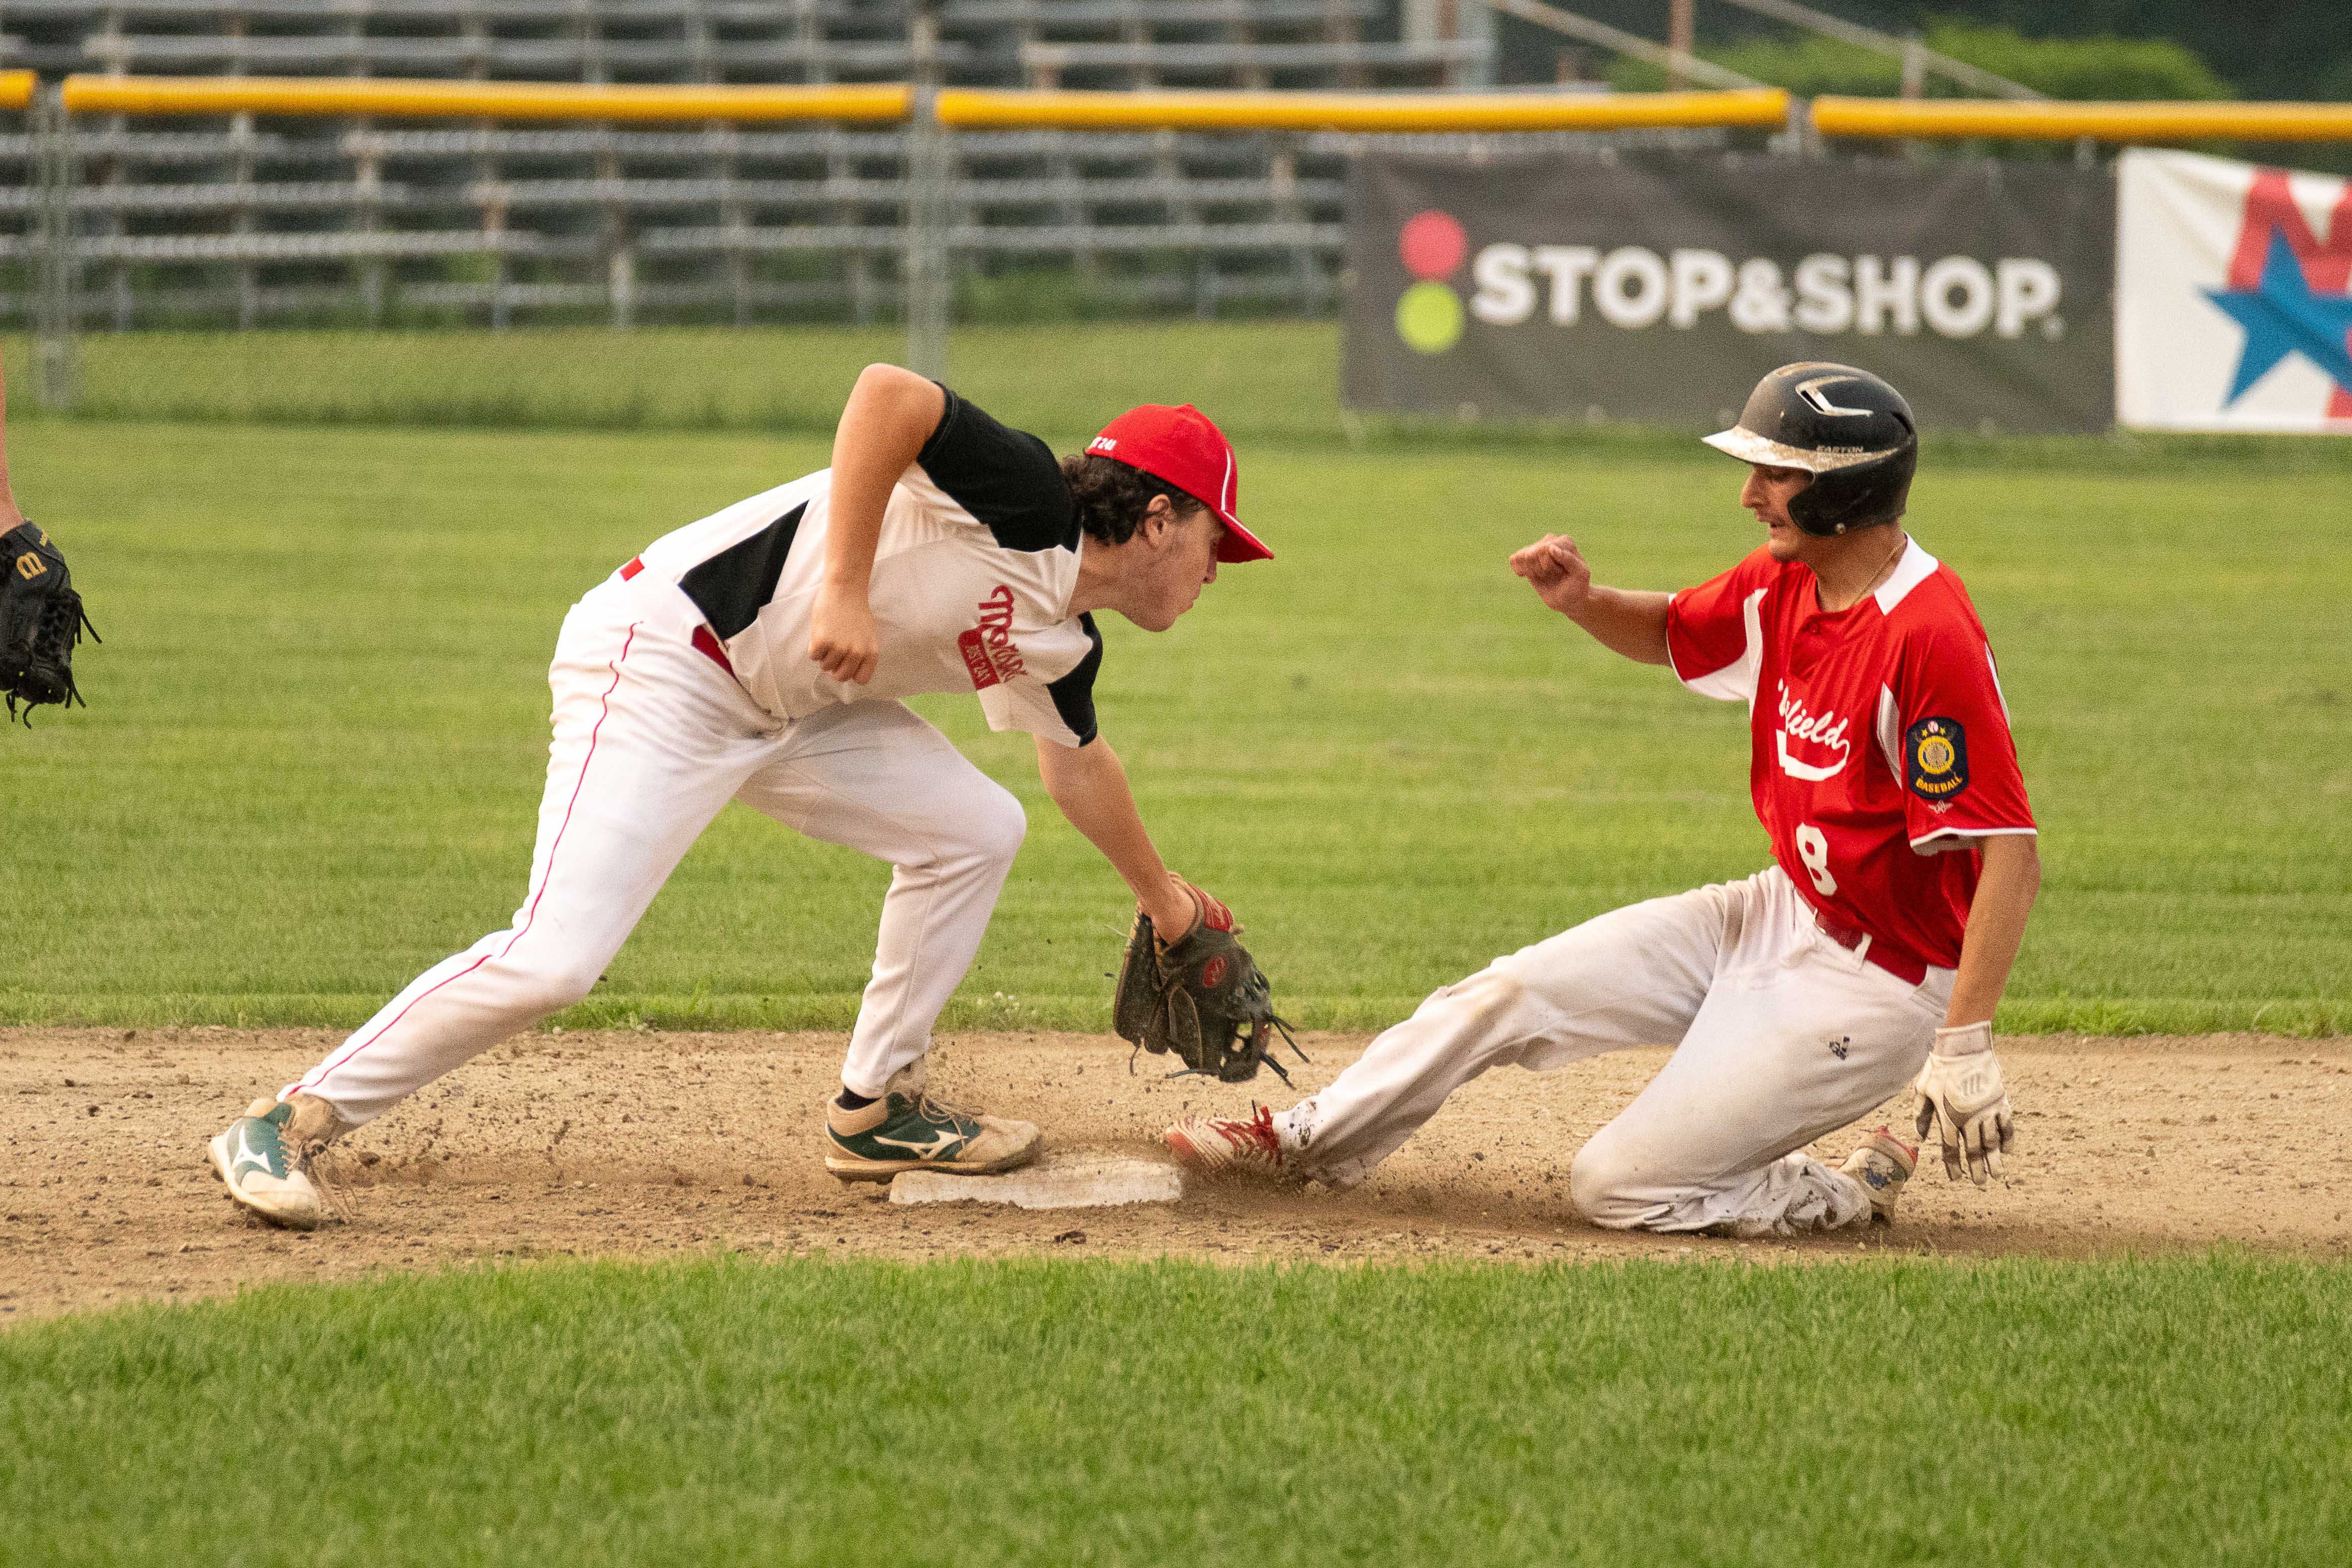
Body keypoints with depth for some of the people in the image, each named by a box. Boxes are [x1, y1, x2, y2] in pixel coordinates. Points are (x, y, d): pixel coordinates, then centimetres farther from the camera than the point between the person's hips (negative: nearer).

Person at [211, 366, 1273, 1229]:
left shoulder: (1059, 644, 13)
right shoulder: (1024, 501, -15)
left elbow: (1078, 763, 34)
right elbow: (889, 393, -30)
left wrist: (1160, 894, 46)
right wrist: (843, 592, -31)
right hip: (660, 662, -10)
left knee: (976, 831, 12)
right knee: (554, 959, -20)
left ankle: (874, 1110, 21)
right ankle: (285, 1129, -11)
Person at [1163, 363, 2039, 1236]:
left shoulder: (1931, 638, -28)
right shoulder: (1785, 583, 0)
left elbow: (2012, 860, -30)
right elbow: (1669, 635, 21)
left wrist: (1966, 1044, -34)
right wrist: (1583, 601, -2)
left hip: (1879, 979, -9)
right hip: (1783, 912, 9)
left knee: (1615, 1188, -8)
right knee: (1515, 990, 9)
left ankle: (1848, 1196, 11)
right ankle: (1310, 1141, 27)